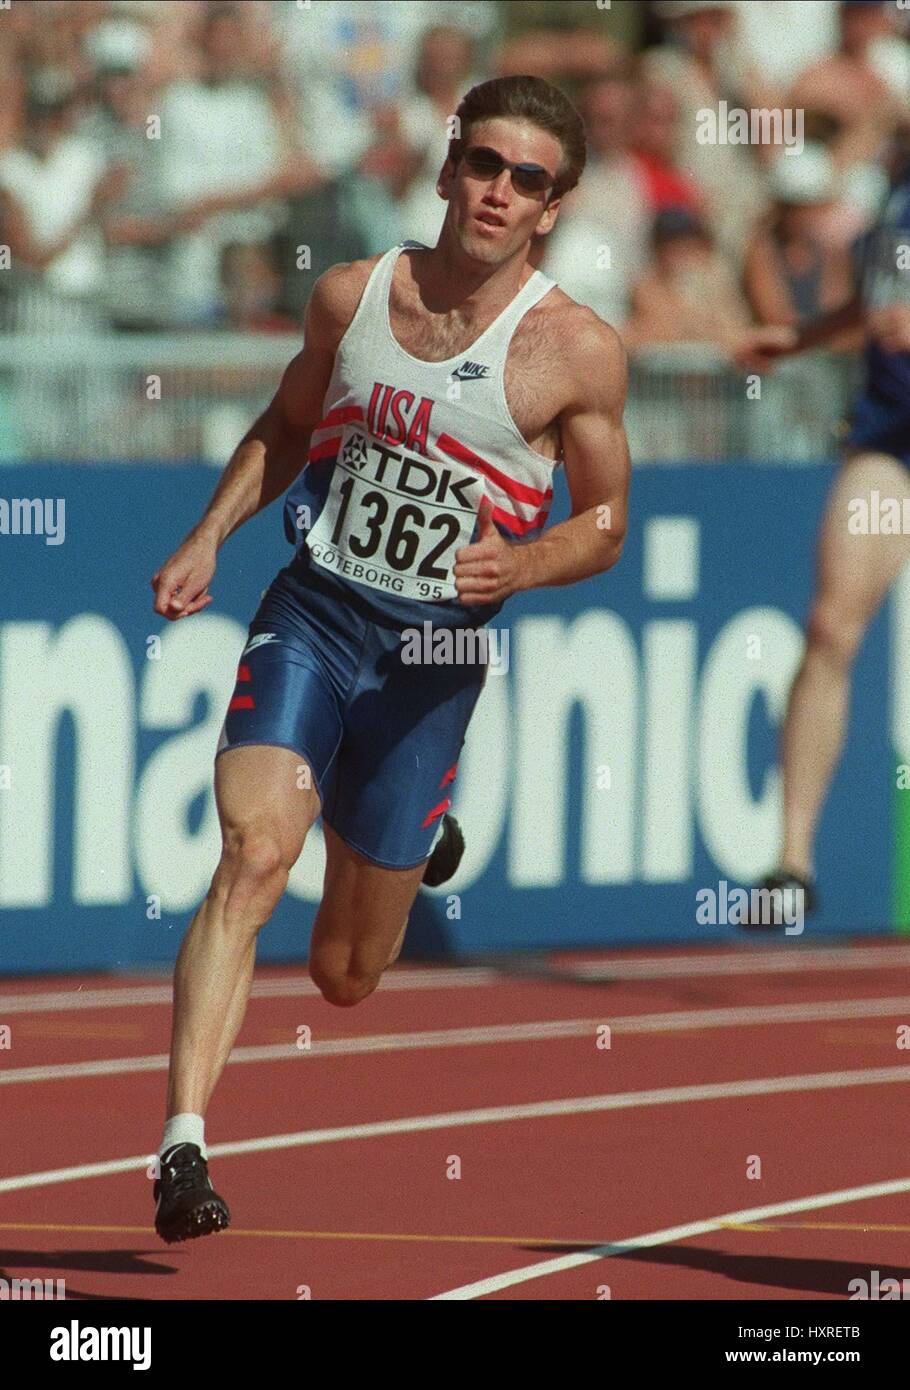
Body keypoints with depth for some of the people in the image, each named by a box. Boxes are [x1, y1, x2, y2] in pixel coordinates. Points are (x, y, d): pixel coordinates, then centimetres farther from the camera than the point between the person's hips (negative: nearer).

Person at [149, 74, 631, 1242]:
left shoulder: (577, 351, -6)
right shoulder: (351, 295, 3)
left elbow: (605, 522, 3)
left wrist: (519, 566, -17)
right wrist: (208, 537, 7)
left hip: (435, 650, -1)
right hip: (313, 610, 1)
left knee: (345, 974, 8)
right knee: (254, 853, -24)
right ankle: (182, 1146, -30)